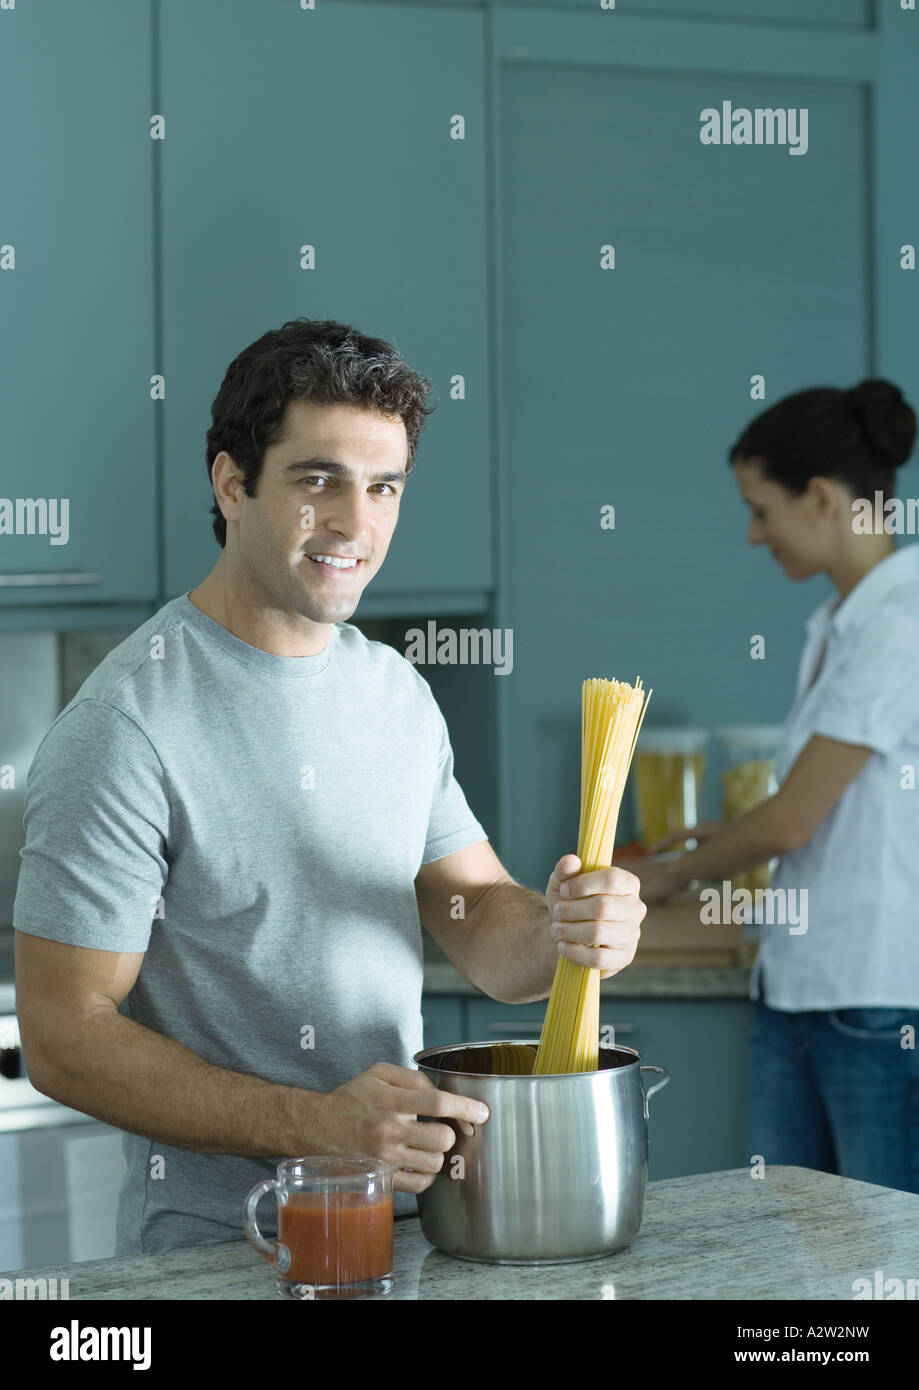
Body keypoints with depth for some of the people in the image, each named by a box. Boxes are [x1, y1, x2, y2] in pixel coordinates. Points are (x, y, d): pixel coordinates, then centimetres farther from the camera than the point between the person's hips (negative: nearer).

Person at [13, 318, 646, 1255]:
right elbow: (64, 1038, -15)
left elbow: (479, 921, 11)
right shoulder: (125, 727, -14)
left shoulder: (397, 693, 9)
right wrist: (318, 1125, -24)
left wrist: (563, 933, -12)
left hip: (411, 1217, 4)